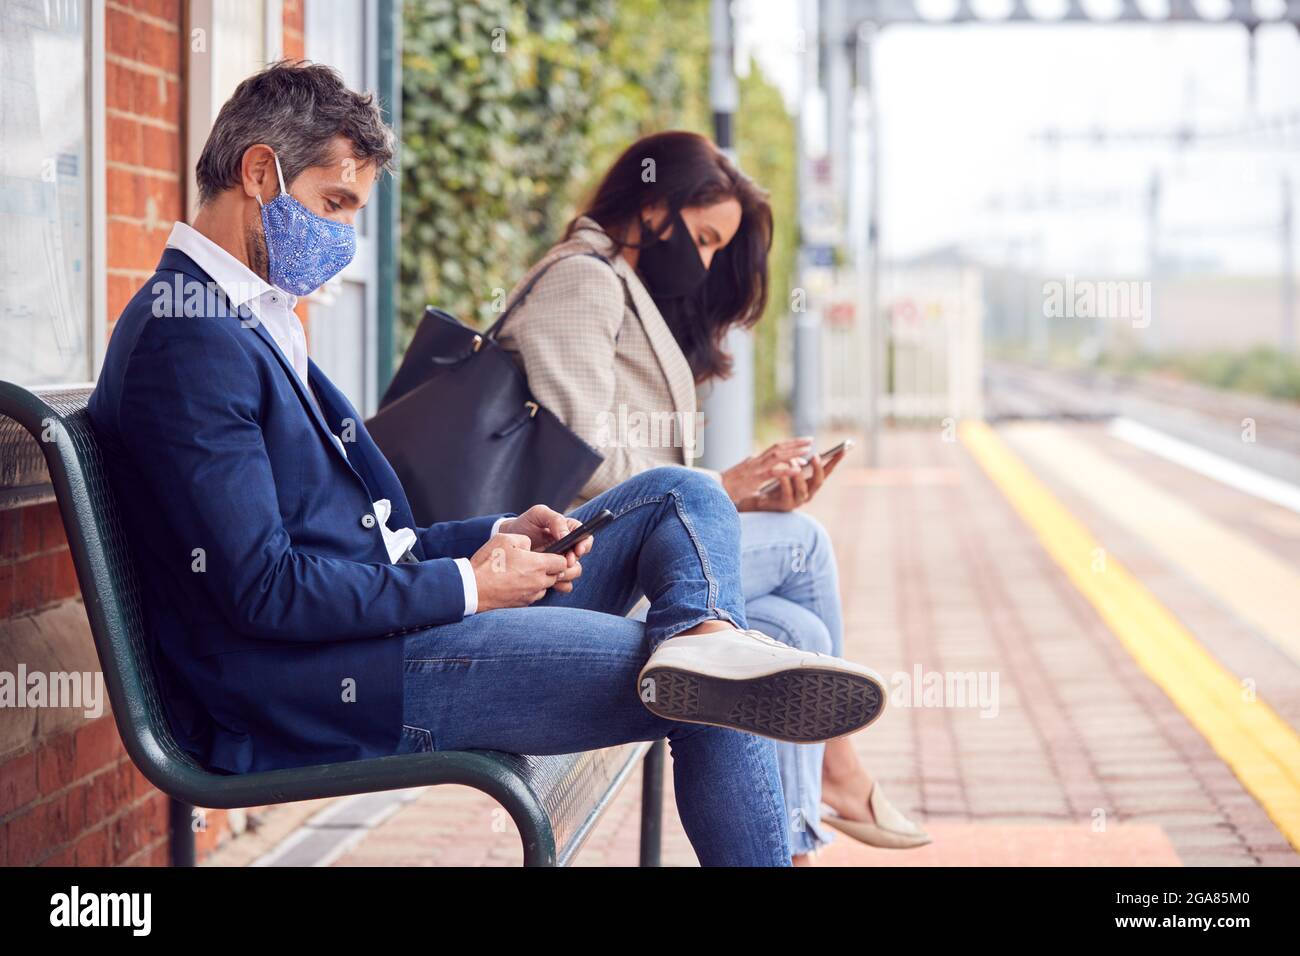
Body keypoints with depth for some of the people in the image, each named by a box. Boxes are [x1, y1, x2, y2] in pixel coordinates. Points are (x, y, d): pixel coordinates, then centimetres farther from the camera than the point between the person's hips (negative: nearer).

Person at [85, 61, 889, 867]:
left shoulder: (254, 321, 20)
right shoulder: (189, 341, -15)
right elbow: (264, 589, -21)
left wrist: (499, 535, 5)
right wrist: (467, 583, -12)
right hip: (306, 695, -11)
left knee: (681, 498, 0)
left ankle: (699, 634, -28)